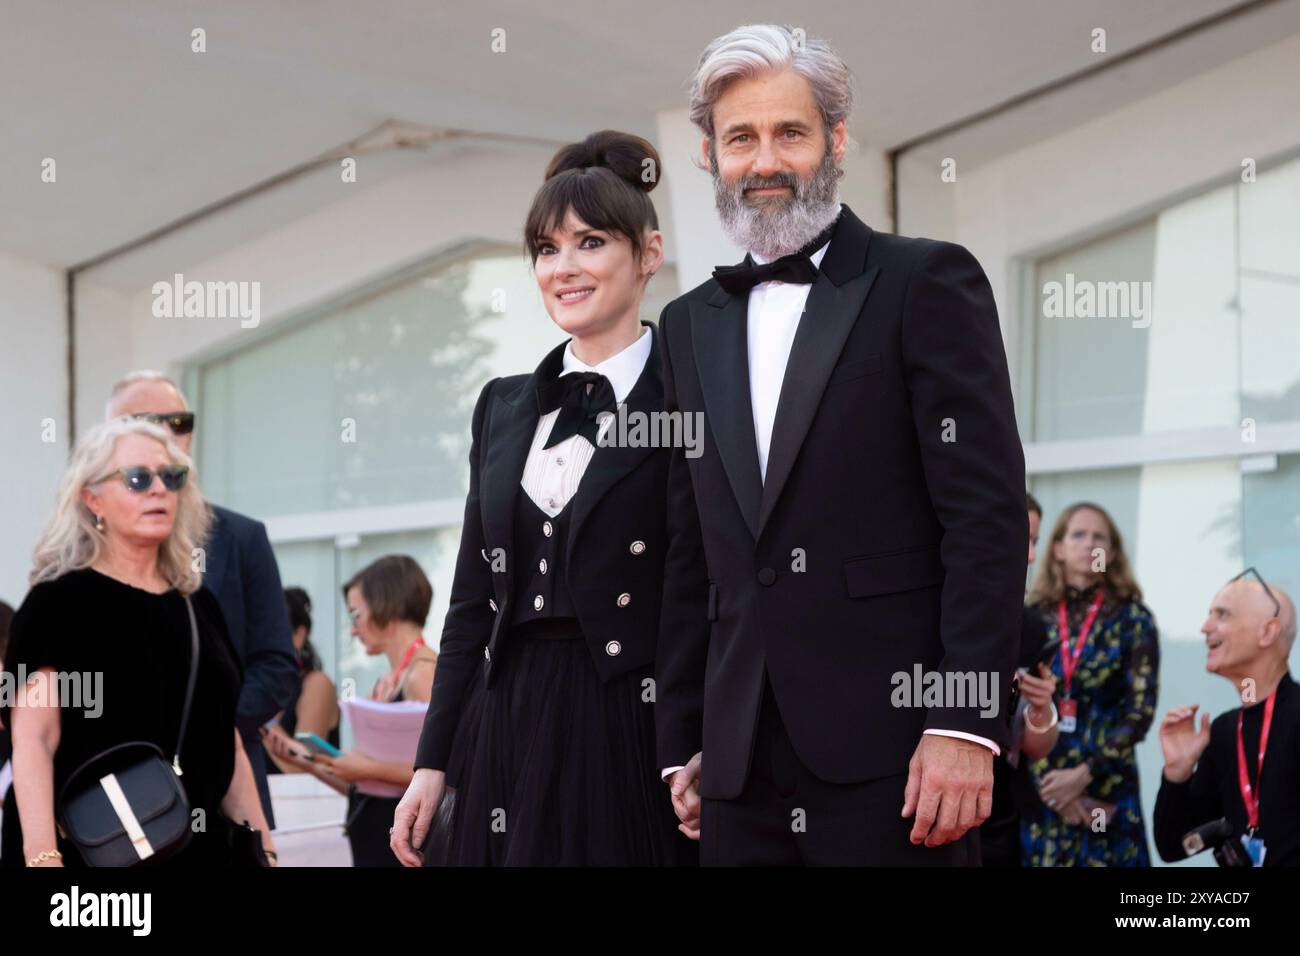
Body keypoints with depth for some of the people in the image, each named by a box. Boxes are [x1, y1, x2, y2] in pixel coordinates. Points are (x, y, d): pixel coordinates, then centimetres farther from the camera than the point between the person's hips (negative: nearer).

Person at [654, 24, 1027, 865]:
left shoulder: (926, 283, -1)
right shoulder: (691, 323, 15)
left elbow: (989, 516, -8)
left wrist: (966, 724, -15)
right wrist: (682, 743, 13)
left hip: (892, 757, -5)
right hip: (743, 767, 5)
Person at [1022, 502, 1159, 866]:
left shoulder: (1133, 618, 2)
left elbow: (1141, 710, -4)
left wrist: (1084, 774, -10)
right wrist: (1047, 779, -8)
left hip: (1106, 790, -1)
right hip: (1040, 788, 1)